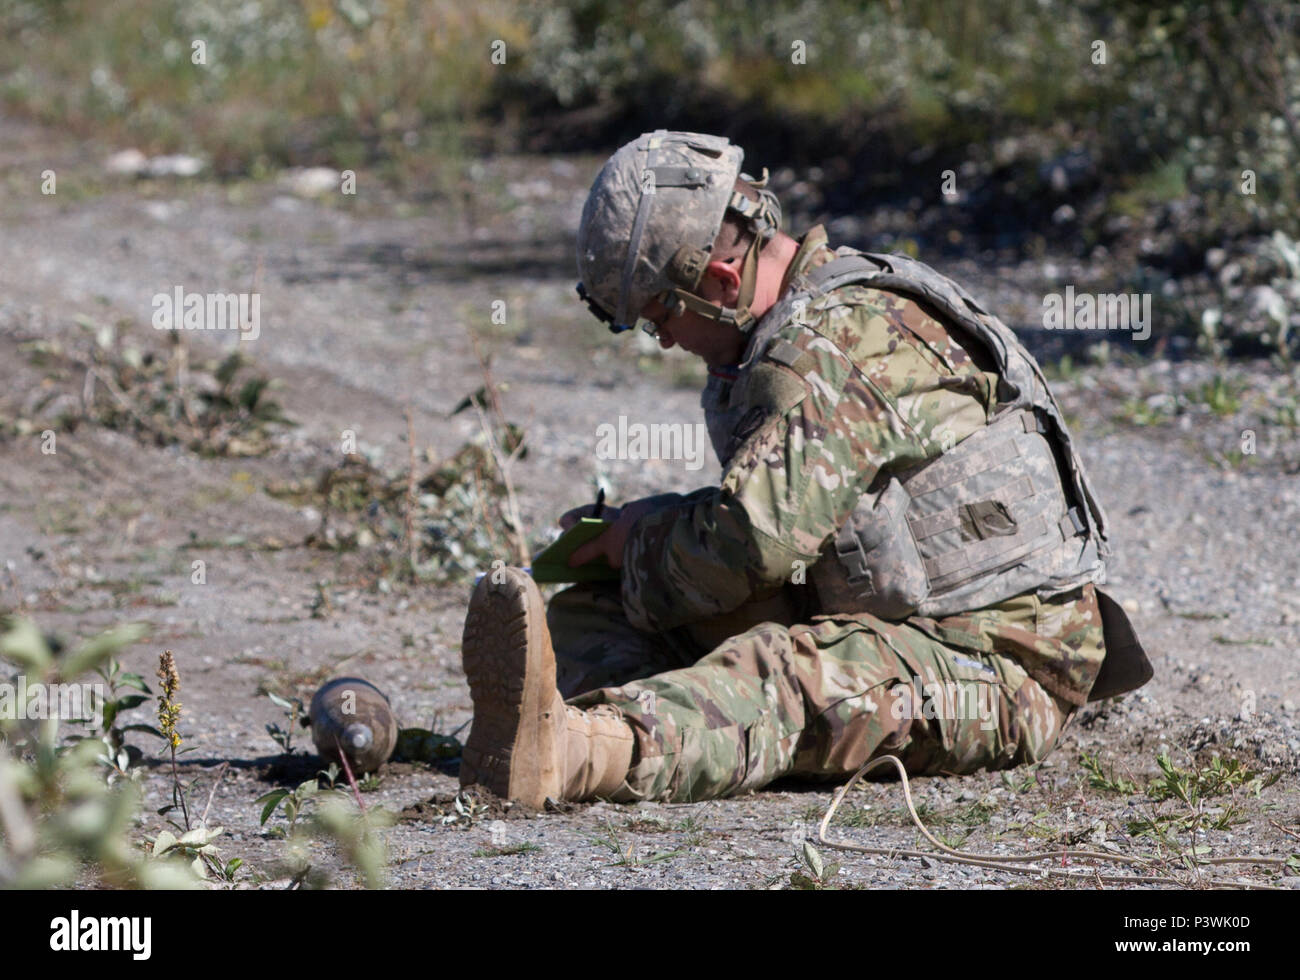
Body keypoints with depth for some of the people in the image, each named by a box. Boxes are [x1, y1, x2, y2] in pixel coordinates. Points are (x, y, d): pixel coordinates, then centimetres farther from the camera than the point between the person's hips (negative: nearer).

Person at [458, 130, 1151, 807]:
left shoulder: (842, 344, -20)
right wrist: (640, 527, 5)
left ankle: (573, 754, -68)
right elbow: (786, 515, 21)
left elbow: (754, 541, -29)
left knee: (782, 675, -39)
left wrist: (640, 542, -8)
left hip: (1000, 665, -10)